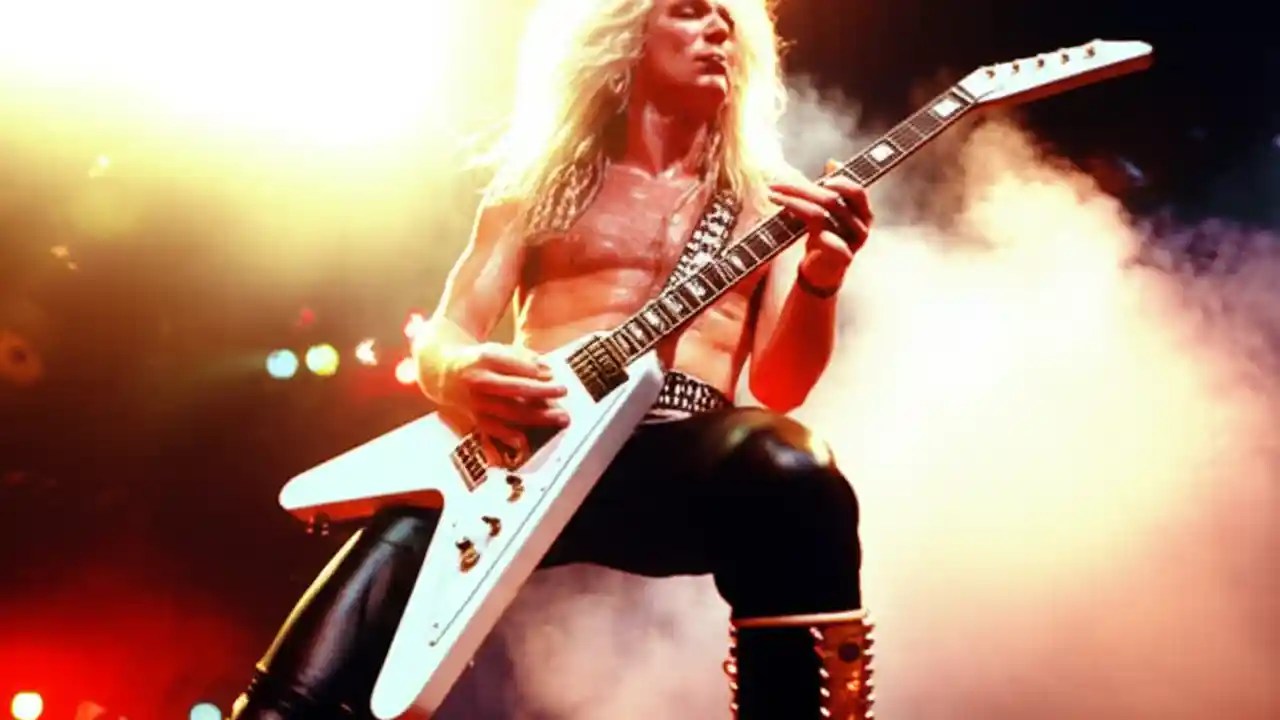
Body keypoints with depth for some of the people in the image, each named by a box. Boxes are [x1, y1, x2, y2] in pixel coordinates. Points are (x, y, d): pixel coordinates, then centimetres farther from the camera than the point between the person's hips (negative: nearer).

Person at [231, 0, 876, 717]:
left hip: (688, 461, 0)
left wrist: (819, 278, -15)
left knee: (795, 475, -35)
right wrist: (462, 375, -13)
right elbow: (441, 338, 13)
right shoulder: (541, 180, 19)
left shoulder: (766, 195, 18)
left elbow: (779, 386, 7)